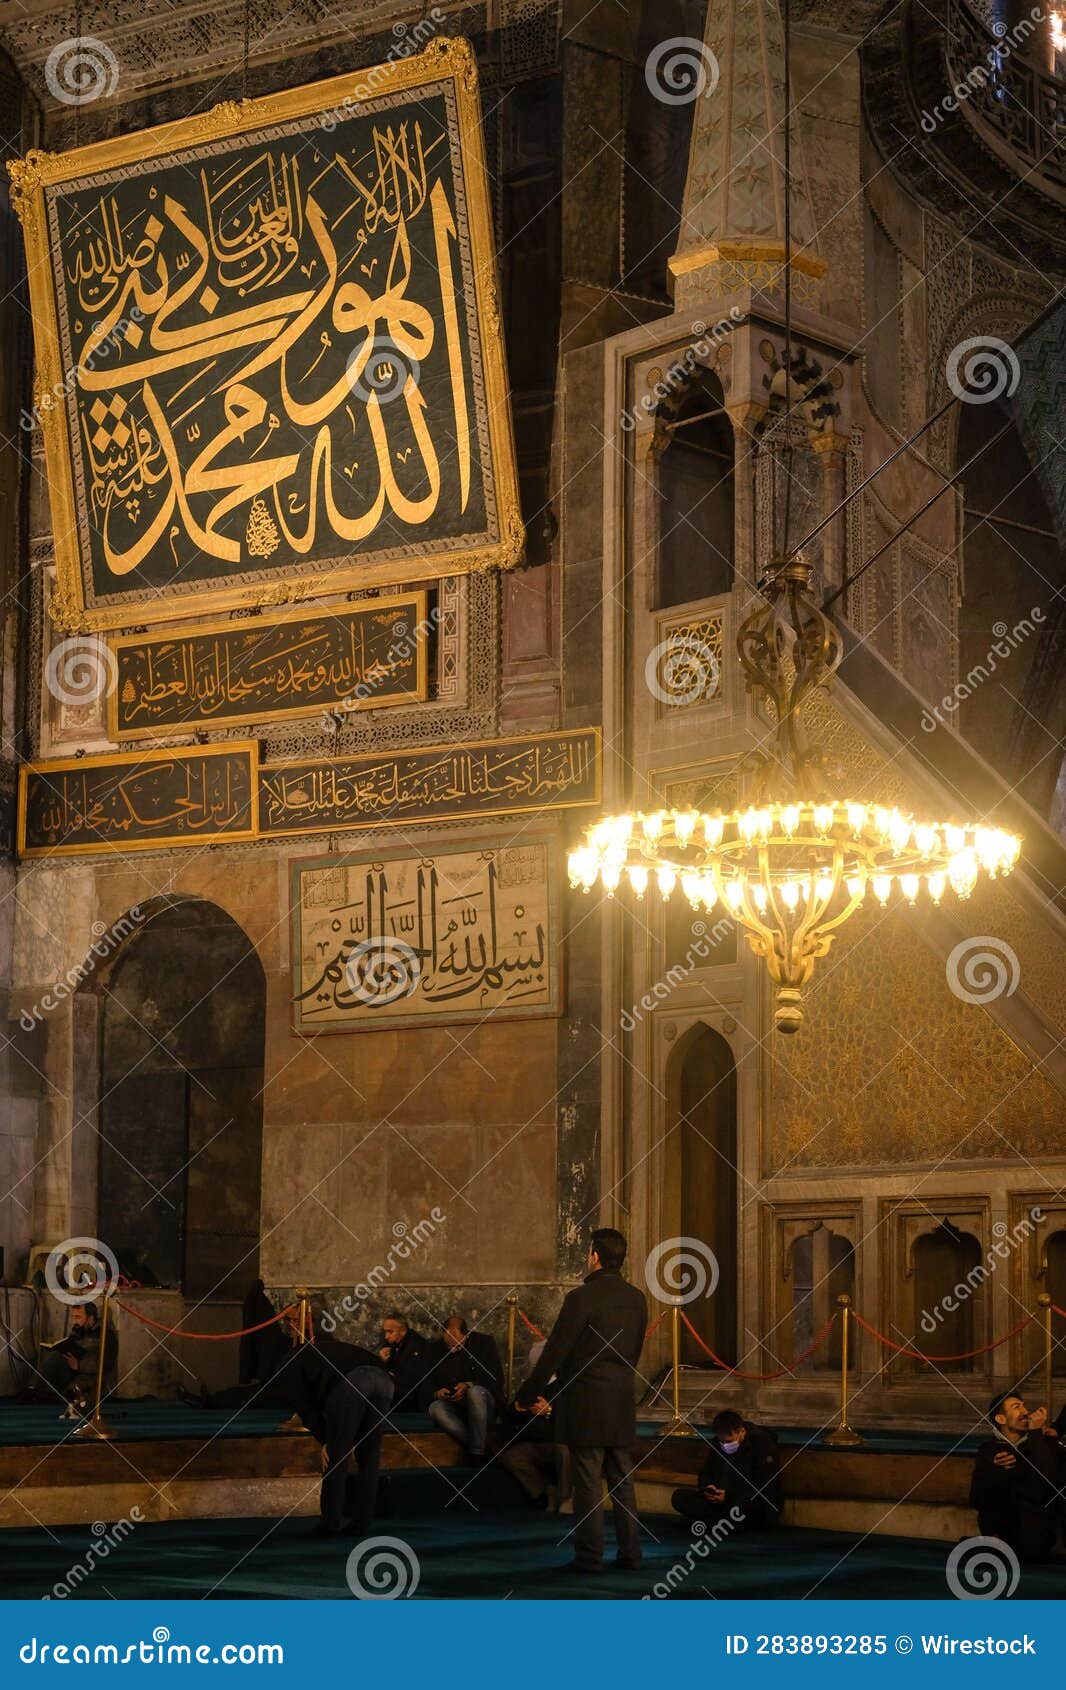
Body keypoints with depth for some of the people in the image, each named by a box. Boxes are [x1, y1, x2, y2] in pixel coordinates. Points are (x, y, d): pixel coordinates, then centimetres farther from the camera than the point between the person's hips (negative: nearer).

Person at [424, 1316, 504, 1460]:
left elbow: (497, 1378, -2)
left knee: (475, 1392, -36)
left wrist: (469, 1386, -16)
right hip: (454, 1408, 2)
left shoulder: (484, 1342, 1)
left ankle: (477, 1452, -31)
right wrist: (436, 1393, -12)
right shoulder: (436, 1350, 8)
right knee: (435, 1409, -31)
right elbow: (426, 1385, 12)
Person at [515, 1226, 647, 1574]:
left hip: (585, 1401, -6)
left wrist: (527, 1395, -3)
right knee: (622, 1480, 13)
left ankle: (589, 1556, 1)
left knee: (588, 1483, -1)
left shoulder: (581, 1298, -14)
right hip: (623, 1401, 6)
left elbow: (554, 1352, -12)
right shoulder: (637, 1298, 5)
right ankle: (629, 1553, 16)